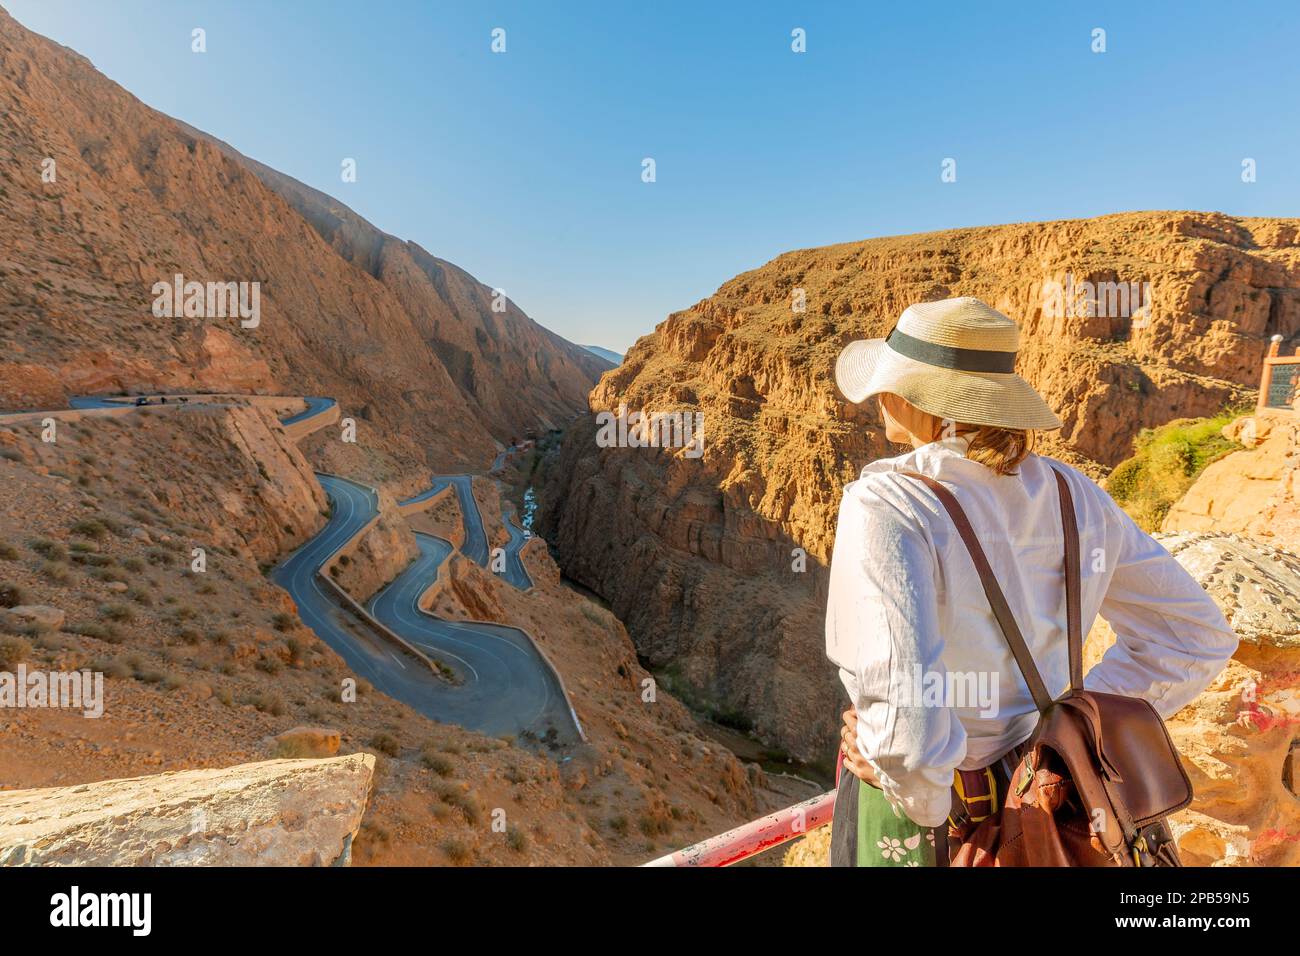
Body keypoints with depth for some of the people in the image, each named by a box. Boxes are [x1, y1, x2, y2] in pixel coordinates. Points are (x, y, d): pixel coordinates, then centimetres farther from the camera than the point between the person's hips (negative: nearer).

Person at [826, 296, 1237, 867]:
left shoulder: (885, 503, -29)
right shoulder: (1070, 495, -8)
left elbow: (903, 706, -39)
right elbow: (1197, 636, 2)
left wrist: (923, 801, -18)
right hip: (1033, 793, 6)